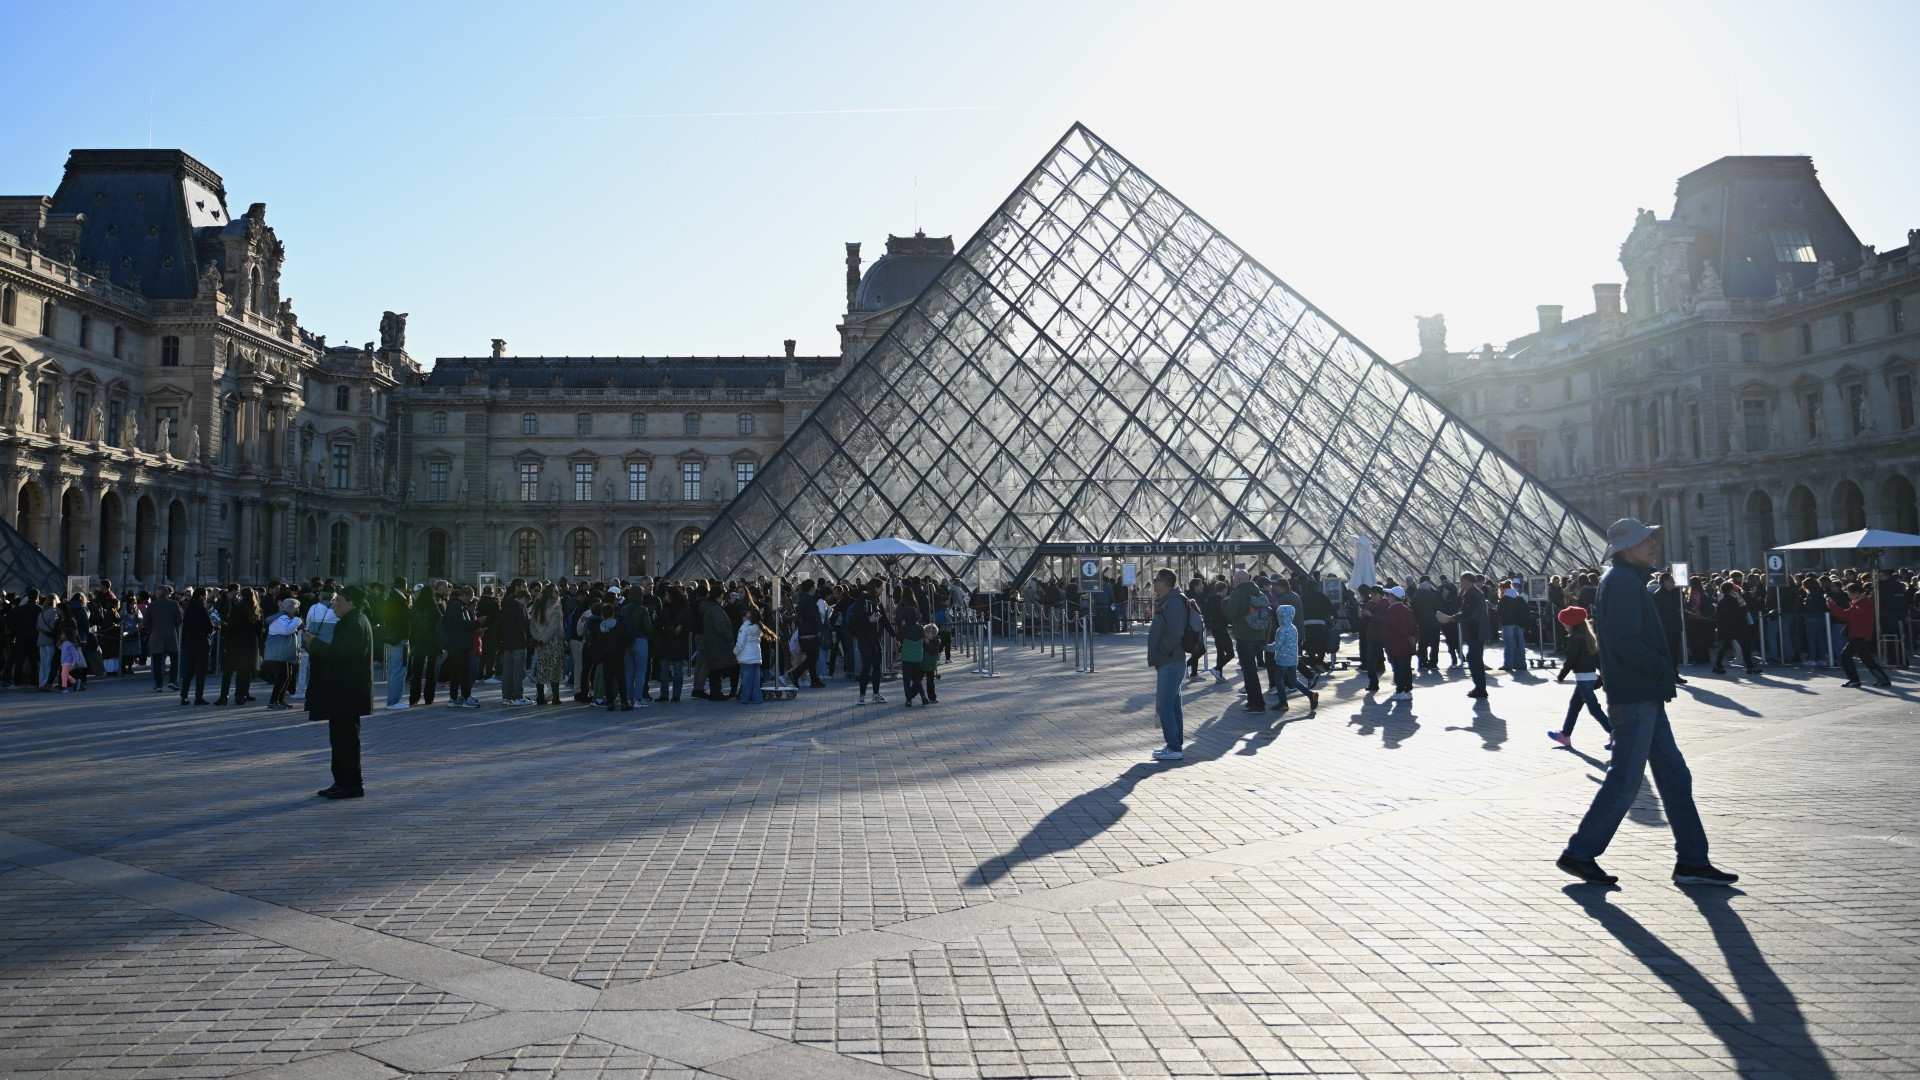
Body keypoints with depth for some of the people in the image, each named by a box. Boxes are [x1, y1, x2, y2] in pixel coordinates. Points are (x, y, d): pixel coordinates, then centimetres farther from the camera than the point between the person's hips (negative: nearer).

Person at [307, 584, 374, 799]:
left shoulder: (356, 624, -16)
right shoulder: (350, 622, 18)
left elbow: (340, 653, -23)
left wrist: (315, 643, -12)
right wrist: (317, 645, 8)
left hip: (348, 692, -11)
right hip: (342, 692, 11)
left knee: (345, 738, -7)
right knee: (340, 738, 14)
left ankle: (351, 784, -2)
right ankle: (342, 782, 20)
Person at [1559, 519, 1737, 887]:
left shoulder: (1627, 579, 19)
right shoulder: (1623, 580, -13)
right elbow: (1625, 640, -23)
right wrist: (1662, 667, -13)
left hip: (1645, 696, 11)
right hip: (1636, 696, -11)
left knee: (1675, 777, 11)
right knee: (1625, 781, -6)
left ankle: (1692, 861, 16)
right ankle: (1580, 853, 2)